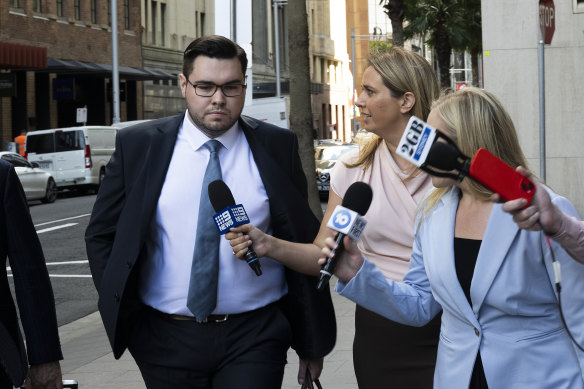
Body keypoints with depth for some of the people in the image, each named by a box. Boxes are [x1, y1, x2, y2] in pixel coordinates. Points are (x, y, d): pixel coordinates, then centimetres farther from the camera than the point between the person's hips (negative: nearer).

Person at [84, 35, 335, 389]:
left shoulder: (277, 147, 1)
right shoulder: (138, 146, 1)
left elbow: (303, 245, 4)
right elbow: (101, 236, 9)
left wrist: (311, 342, 5)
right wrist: (125, 316, 1)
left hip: (254, 341, -1)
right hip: (167, 340, 1)